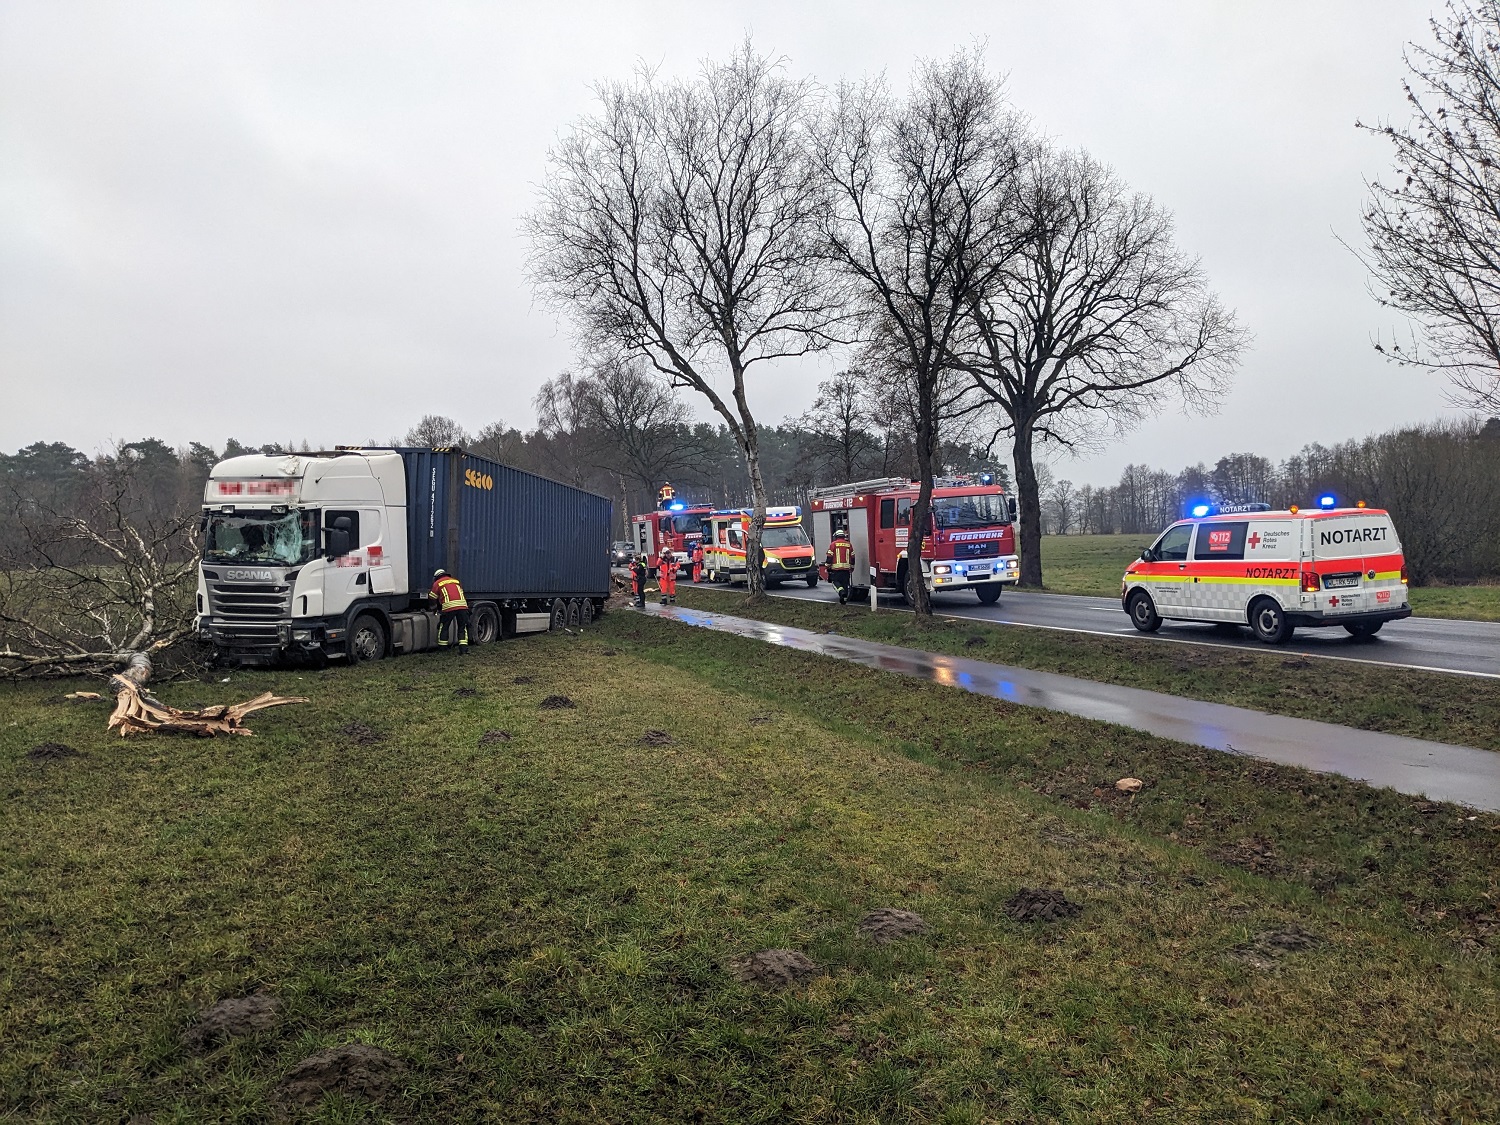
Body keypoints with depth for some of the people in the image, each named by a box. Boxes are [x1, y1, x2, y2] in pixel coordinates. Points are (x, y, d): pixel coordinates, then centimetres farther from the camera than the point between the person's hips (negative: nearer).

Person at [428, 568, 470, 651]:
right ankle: (463, 647, 1)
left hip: (449, 606, -3)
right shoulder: (456, 581, 28)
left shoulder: (437, 583, 16)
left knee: (443, 627, 12)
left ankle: (442, 648, 14)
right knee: (462, 627, 12)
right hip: (462, 605, 3)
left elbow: (432, 598, 18)